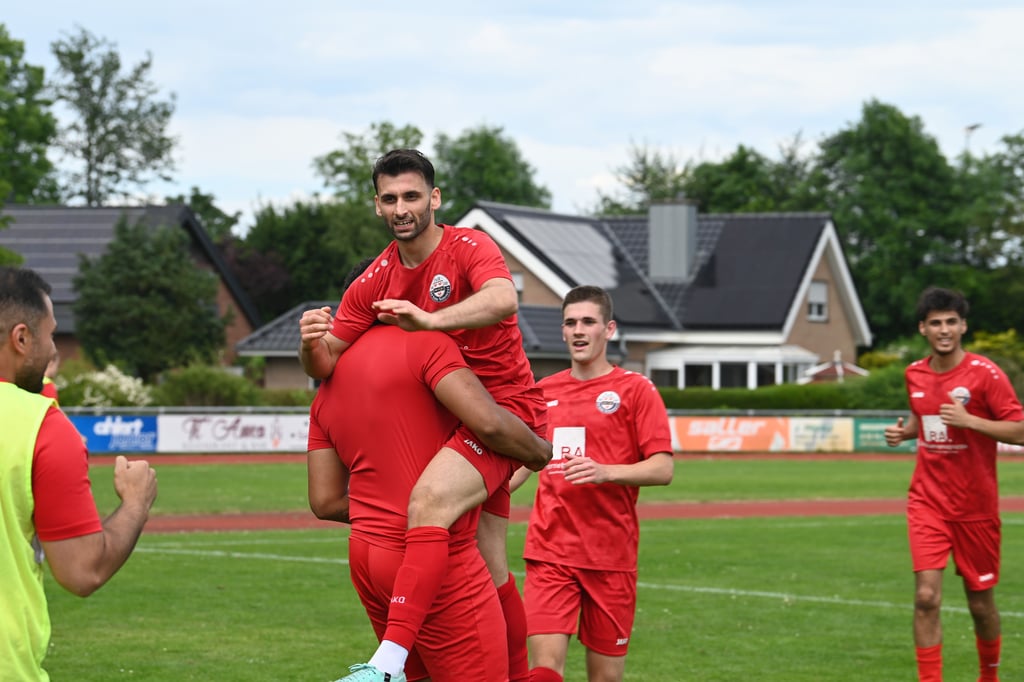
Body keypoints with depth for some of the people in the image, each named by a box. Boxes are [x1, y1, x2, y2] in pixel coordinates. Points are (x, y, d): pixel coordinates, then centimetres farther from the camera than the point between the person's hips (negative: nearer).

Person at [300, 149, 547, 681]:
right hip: (443, 418, 8)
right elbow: (326, 367, 5)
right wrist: (313, 343, -19)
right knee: (488, 568, 14)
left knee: (427, 502, -31)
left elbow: (502, 299, -32)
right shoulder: (375, 282, 8)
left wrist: (429, 319, -45)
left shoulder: (469, 247, -10)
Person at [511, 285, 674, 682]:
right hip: (549, 551, 2)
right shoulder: (544, 391, 11)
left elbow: (663, 469, -7)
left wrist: (606, 472, -23)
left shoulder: (634, 389, 0)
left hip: (610, 556, -2)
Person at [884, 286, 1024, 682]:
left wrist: (969, 420, -25)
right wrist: (903, 431, 3)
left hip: (975, 507, -3)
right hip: (927, 504, 3)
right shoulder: (914, 375, 5)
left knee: (980, 602, 10)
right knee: (926, 597, -13)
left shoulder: (984, 374, -11)